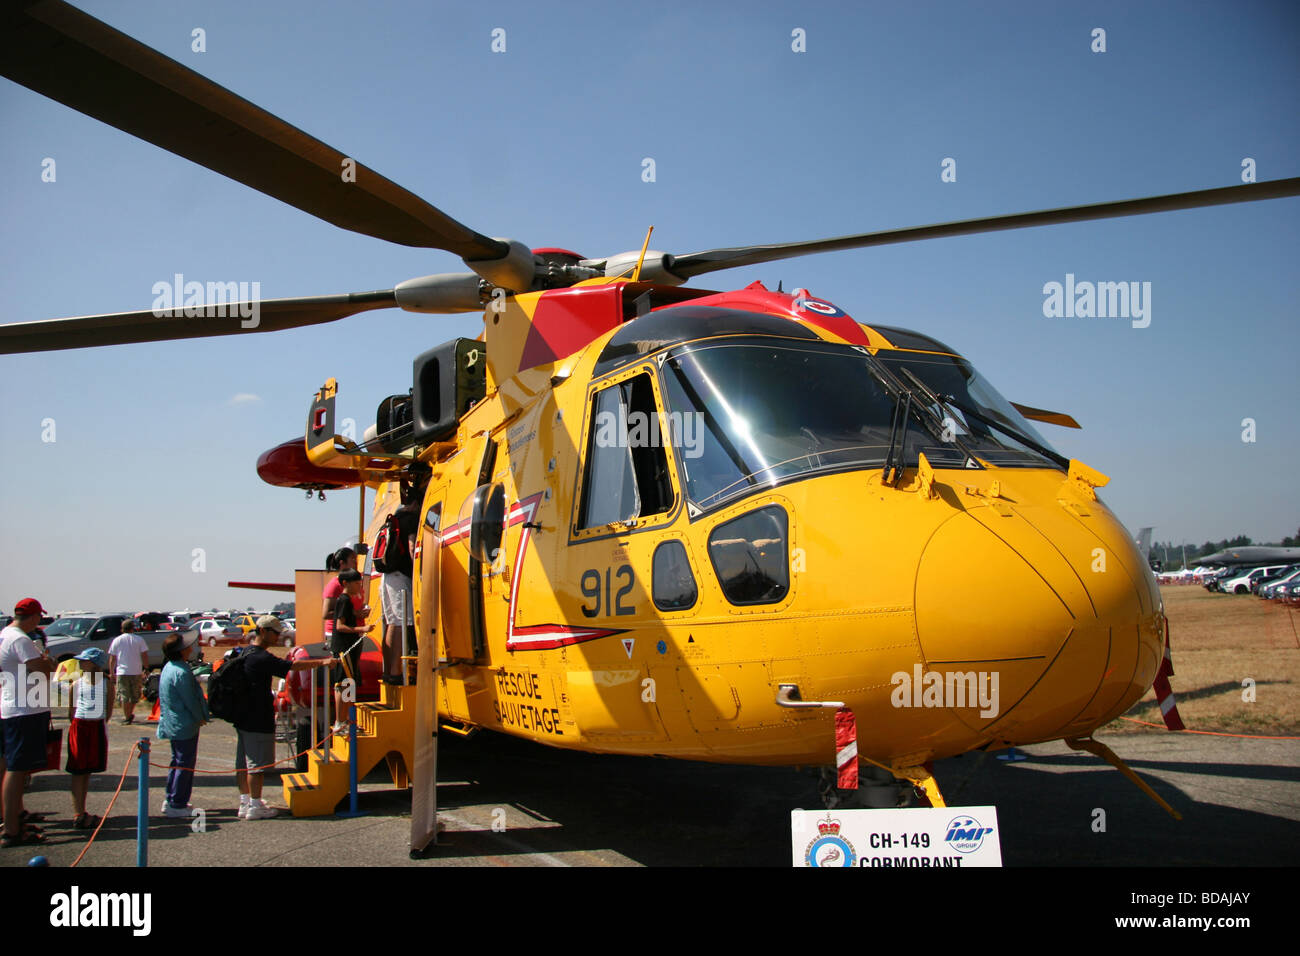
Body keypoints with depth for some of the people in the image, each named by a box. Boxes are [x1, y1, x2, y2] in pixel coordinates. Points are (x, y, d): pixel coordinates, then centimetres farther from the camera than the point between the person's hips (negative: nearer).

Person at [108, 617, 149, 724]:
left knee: (124, 696, 3)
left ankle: (127, 717, 2)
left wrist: (112, 672, 11)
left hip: (122, 672, 0)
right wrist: (146, 669, 6)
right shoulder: (139, 639, 2)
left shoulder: (117, 640, 4)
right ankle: (131, 714, 22)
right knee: (135, 695, 15)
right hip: (136, 672, 0)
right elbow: (145, 655, -1)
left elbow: (112, 659, 4)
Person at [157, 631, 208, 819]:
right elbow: (190, 700, -19)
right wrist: (201, 717, -4)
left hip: (173, 724, 10)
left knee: (177, 762, 19)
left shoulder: (168, 668, 8)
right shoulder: (181, 673, -24)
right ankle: (177, 805, 5)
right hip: (185, 725, -10)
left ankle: (170, 800, 26)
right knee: (185, 764, -1)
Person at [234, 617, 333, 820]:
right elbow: (291, 666, -25)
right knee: (256, 764, -3)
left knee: (244, 763, 15)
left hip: (243, 718, 10)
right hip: (257, 722, -10)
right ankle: (254, 807, 3)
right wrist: (321, 662, -23)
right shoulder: (260, 657, -21)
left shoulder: (247, 653, 10)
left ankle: (245, 803, 23)